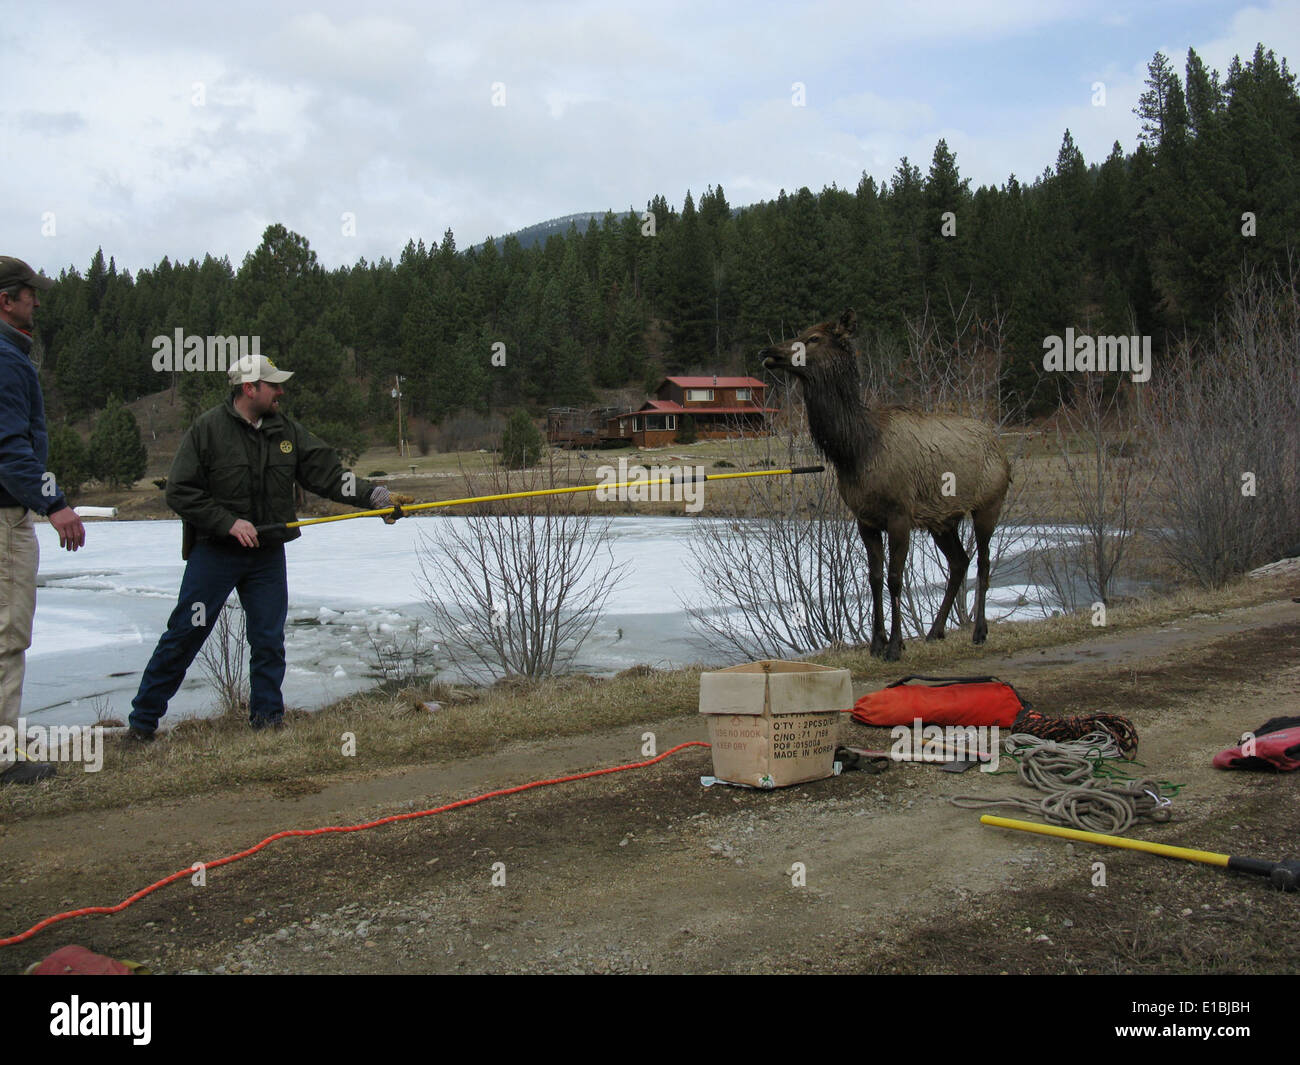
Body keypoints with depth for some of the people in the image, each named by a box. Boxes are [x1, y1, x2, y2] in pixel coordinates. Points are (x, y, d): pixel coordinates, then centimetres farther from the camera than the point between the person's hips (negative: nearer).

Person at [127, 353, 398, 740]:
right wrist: (229, 523, -17)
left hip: (268, 555, 4)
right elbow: (180, 491, -9)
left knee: (269, 640, 6)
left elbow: (328, 475, 2)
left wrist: (374, 495, -11)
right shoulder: (208, 428, -8)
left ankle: (267, 717, 20)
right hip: (214, 552, -4)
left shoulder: (287, 431, 5)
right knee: (185, 635, 0)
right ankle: (143, 719, 12)